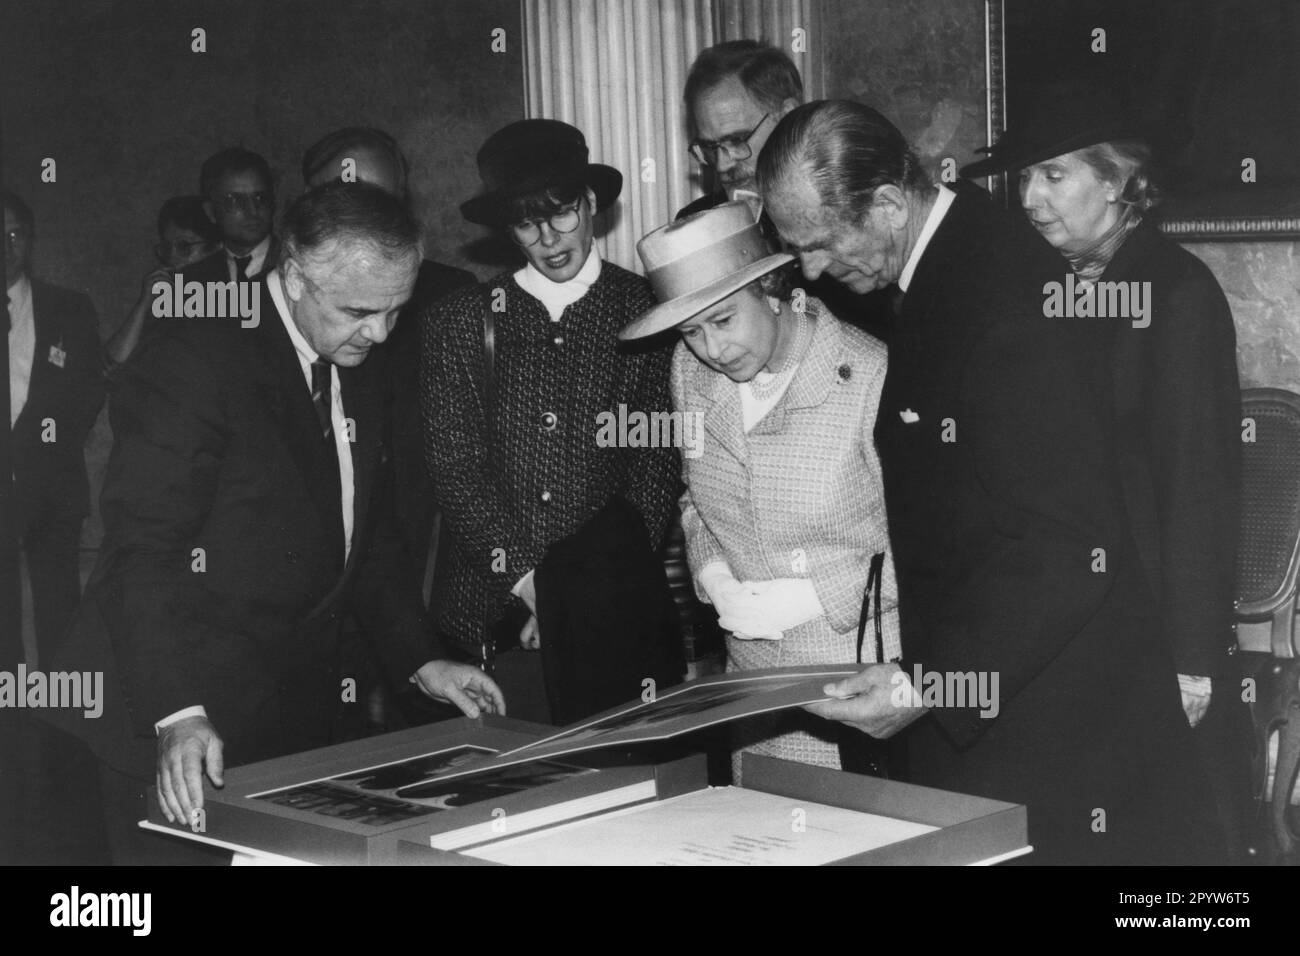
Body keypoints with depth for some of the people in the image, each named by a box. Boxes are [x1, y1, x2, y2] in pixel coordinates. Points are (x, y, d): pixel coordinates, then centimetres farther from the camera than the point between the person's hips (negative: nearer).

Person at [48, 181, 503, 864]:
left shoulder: (355, 383, 11)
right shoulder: (190, 366, -16)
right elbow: (142, 551, -22)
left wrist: (421, 661, 9)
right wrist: (178, 714, -31)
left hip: (294, 729, 8)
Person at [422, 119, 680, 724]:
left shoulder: (644, 312, 3)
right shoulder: (459, 321, 6)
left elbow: (656, 464, -1)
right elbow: (455, 466, 2)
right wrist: (526, 580, -8)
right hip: (491, 618, 1)